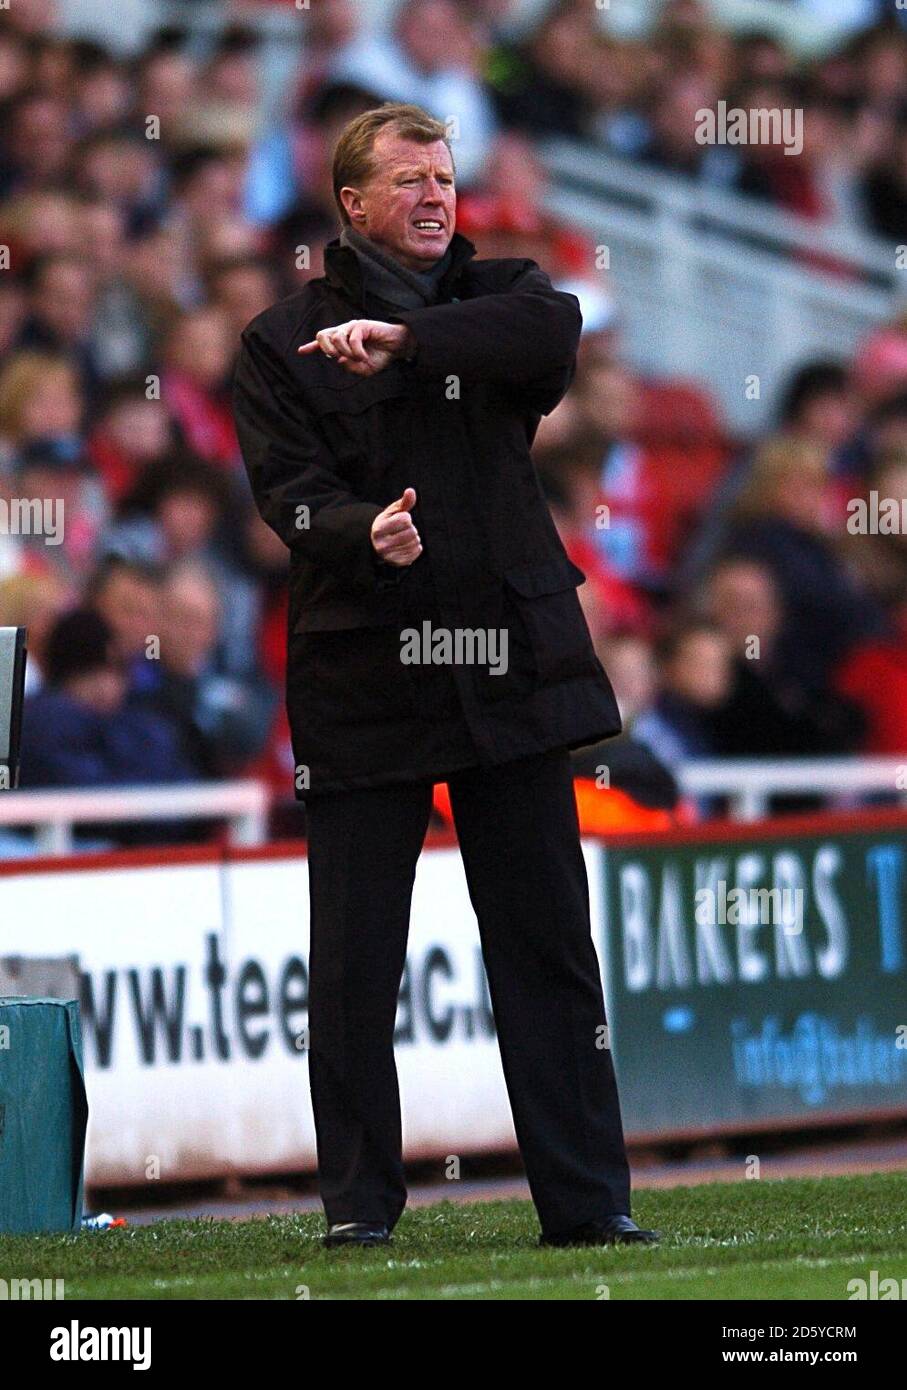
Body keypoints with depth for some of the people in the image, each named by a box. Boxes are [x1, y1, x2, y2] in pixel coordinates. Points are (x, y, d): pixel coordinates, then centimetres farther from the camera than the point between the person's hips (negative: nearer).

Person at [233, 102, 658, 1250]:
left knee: (548, 940, 3)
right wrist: (363, 535, -27)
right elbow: (287, 490, -6)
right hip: (359, 672, -1)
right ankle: (358, 1201, 9)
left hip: (507, 666, 1)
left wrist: (407, 340, -23)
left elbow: (553, 330, -14)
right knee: (354, 958, 1)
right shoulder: (280, 343, 6)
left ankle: (586, 1198, 7)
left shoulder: (495, 298, 10)